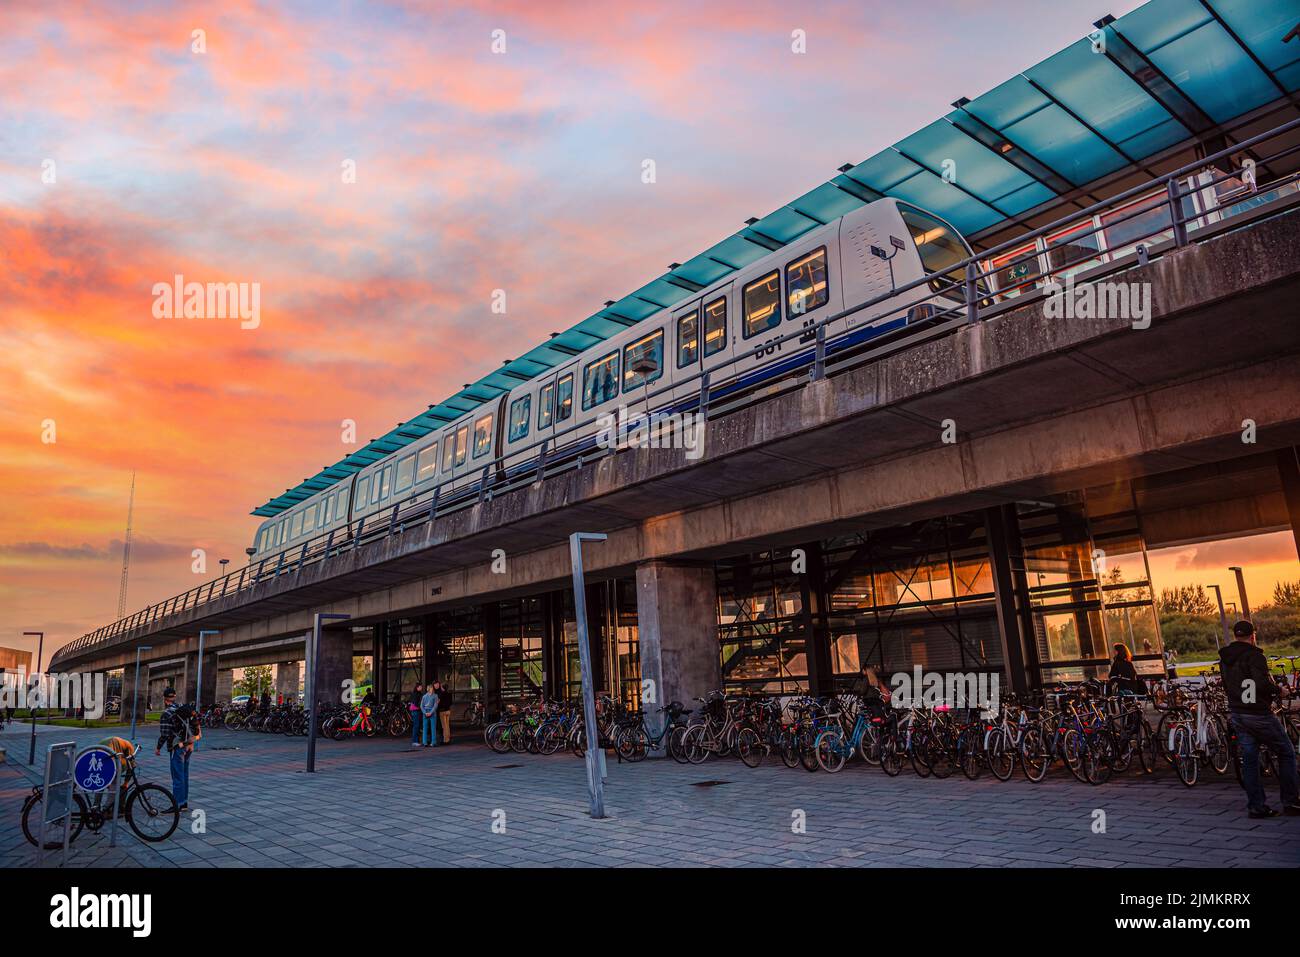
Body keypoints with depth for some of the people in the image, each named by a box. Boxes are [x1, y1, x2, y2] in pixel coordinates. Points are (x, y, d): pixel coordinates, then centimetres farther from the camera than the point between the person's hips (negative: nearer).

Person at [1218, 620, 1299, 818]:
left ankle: (1256, 806, 10)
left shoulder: (1224, 658, 11)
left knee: (1249, 759, 9)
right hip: (1259, 715, -7)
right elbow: (1262, 684, -24)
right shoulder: (1254, 655, -14)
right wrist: (1278, 690, -7)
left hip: (1237, 715, 7)